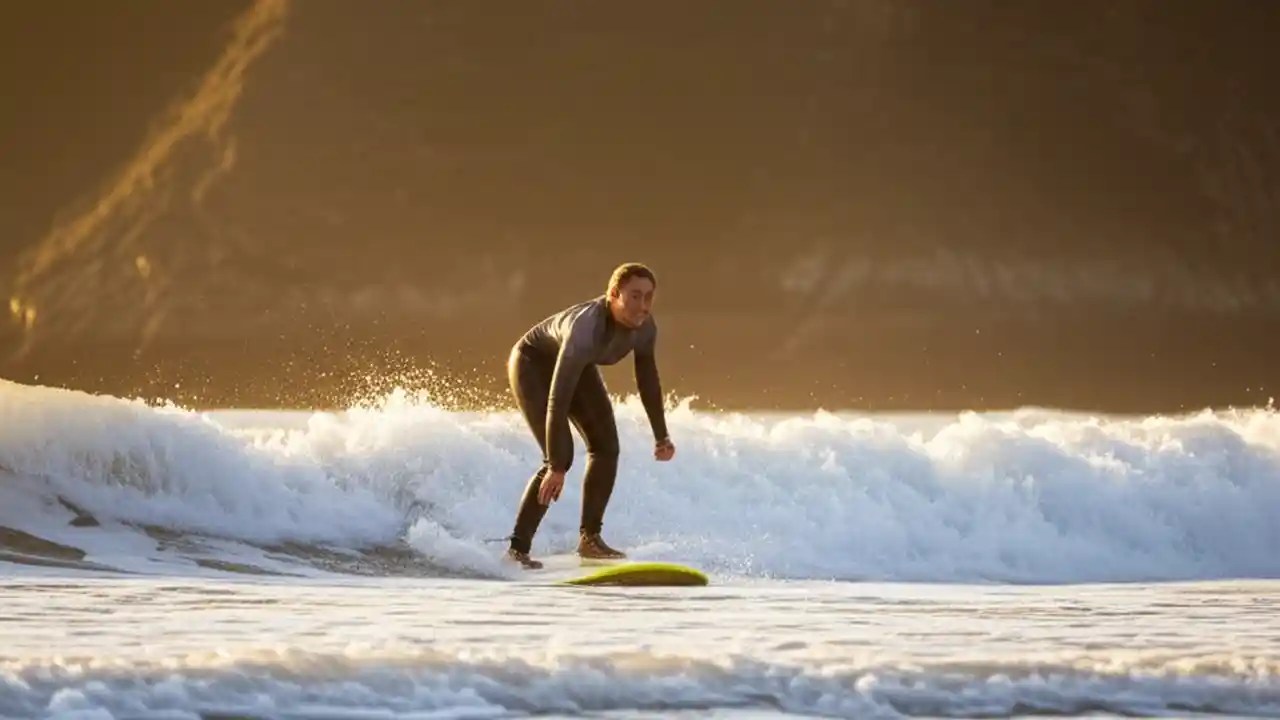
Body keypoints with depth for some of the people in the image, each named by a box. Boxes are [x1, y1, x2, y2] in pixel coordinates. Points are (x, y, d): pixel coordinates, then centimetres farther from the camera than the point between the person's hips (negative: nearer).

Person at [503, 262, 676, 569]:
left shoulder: (644, 328, -21)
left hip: (578, 367, 7)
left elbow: (647, 381, -1)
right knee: (560, 455, -19)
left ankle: (589, 537, 8)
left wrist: (660, 436, 7)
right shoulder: (586, 328, -43)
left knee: (606, 446, -3)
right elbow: (558, 400, -44)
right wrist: (556, 467, -46)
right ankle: (518, 547, -14)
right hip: (532, 364, -7)